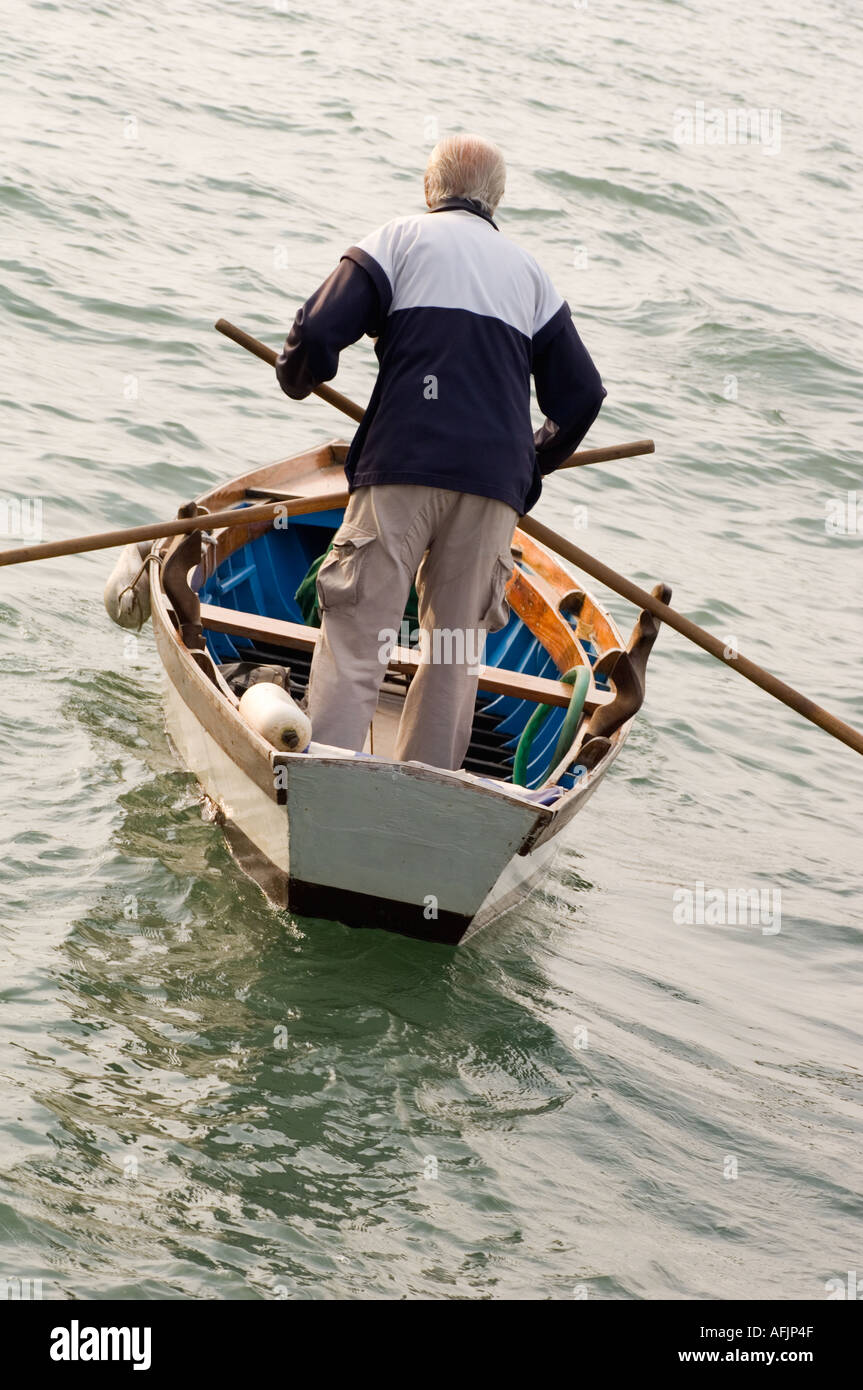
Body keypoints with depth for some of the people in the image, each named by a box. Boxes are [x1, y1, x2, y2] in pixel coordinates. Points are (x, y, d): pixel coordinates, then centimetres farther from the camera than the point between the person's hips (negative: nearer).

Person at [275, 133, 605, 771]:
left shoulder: (401, 239, 8)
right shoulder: (530, 271, 19)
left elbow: (319, 331, -4)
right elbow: (581, 395, 17)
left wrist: (296, 377, 18)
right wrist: (531, 464, 32)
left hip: (405, 462, -3)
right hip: (496, 480, 3)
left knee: (356, 630, -4)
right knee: (457, 646, 10)